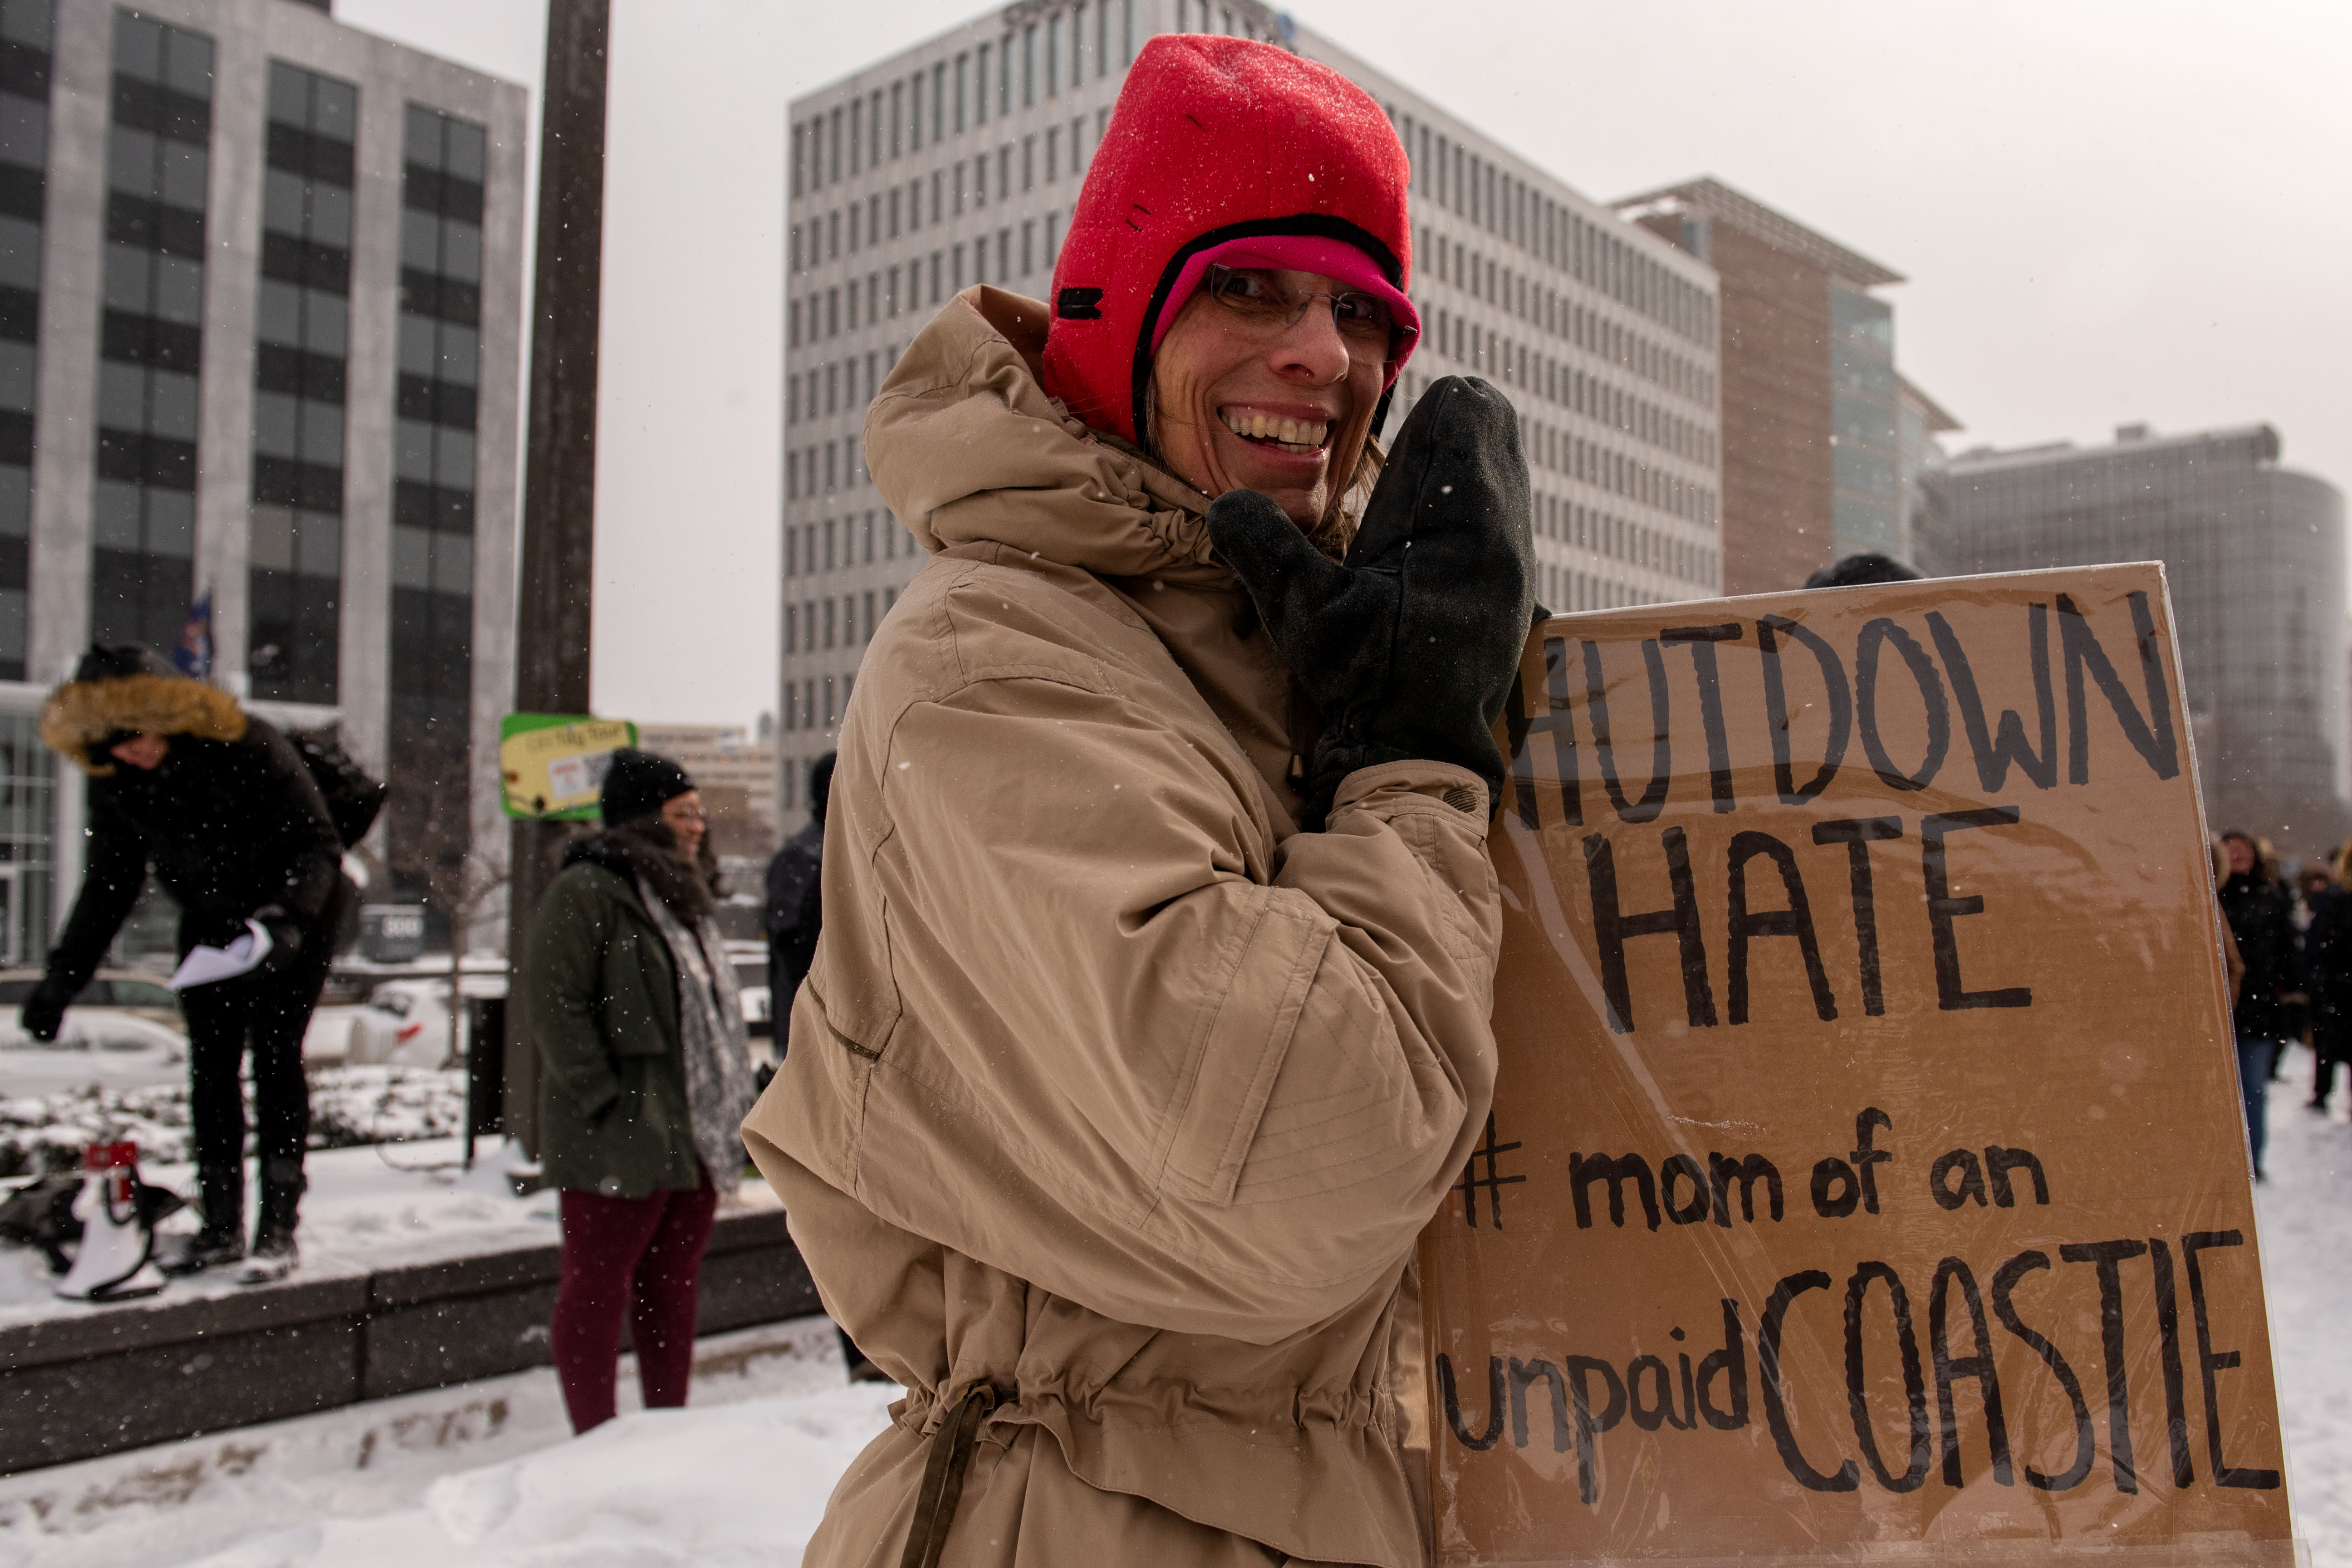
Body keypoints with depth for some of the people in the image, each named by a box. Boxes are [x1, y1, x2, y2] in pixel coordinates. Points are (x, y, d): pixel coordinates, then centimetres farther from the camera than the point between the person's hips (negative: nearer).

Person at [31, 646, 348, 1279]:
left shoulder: (250, 749, -24)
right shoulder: (115, 782, -6)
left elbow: (319, 845, -21)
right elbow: (108, 887, 3)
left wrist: (287, 917, -37)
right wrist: (62, 976, -1)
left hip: (295, 922, -5)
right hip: (210, 927, 6)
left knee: (275, 1060, -8)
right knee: (210, 1067, 3)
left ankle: (279, 1227, -1)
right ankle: (222, 1226, 12)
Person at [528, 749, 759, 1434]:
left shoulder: (685, 892, 17)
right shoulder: (585, 892, -11)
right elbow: (558, 1011, -17)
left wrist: (731, 1106, 16)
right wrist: (610, 1107, -20)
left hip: (693, 1136, 9)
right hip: (619, 1143, -9)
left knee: (674, 1285, 15)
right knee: (598, 1287, 0)